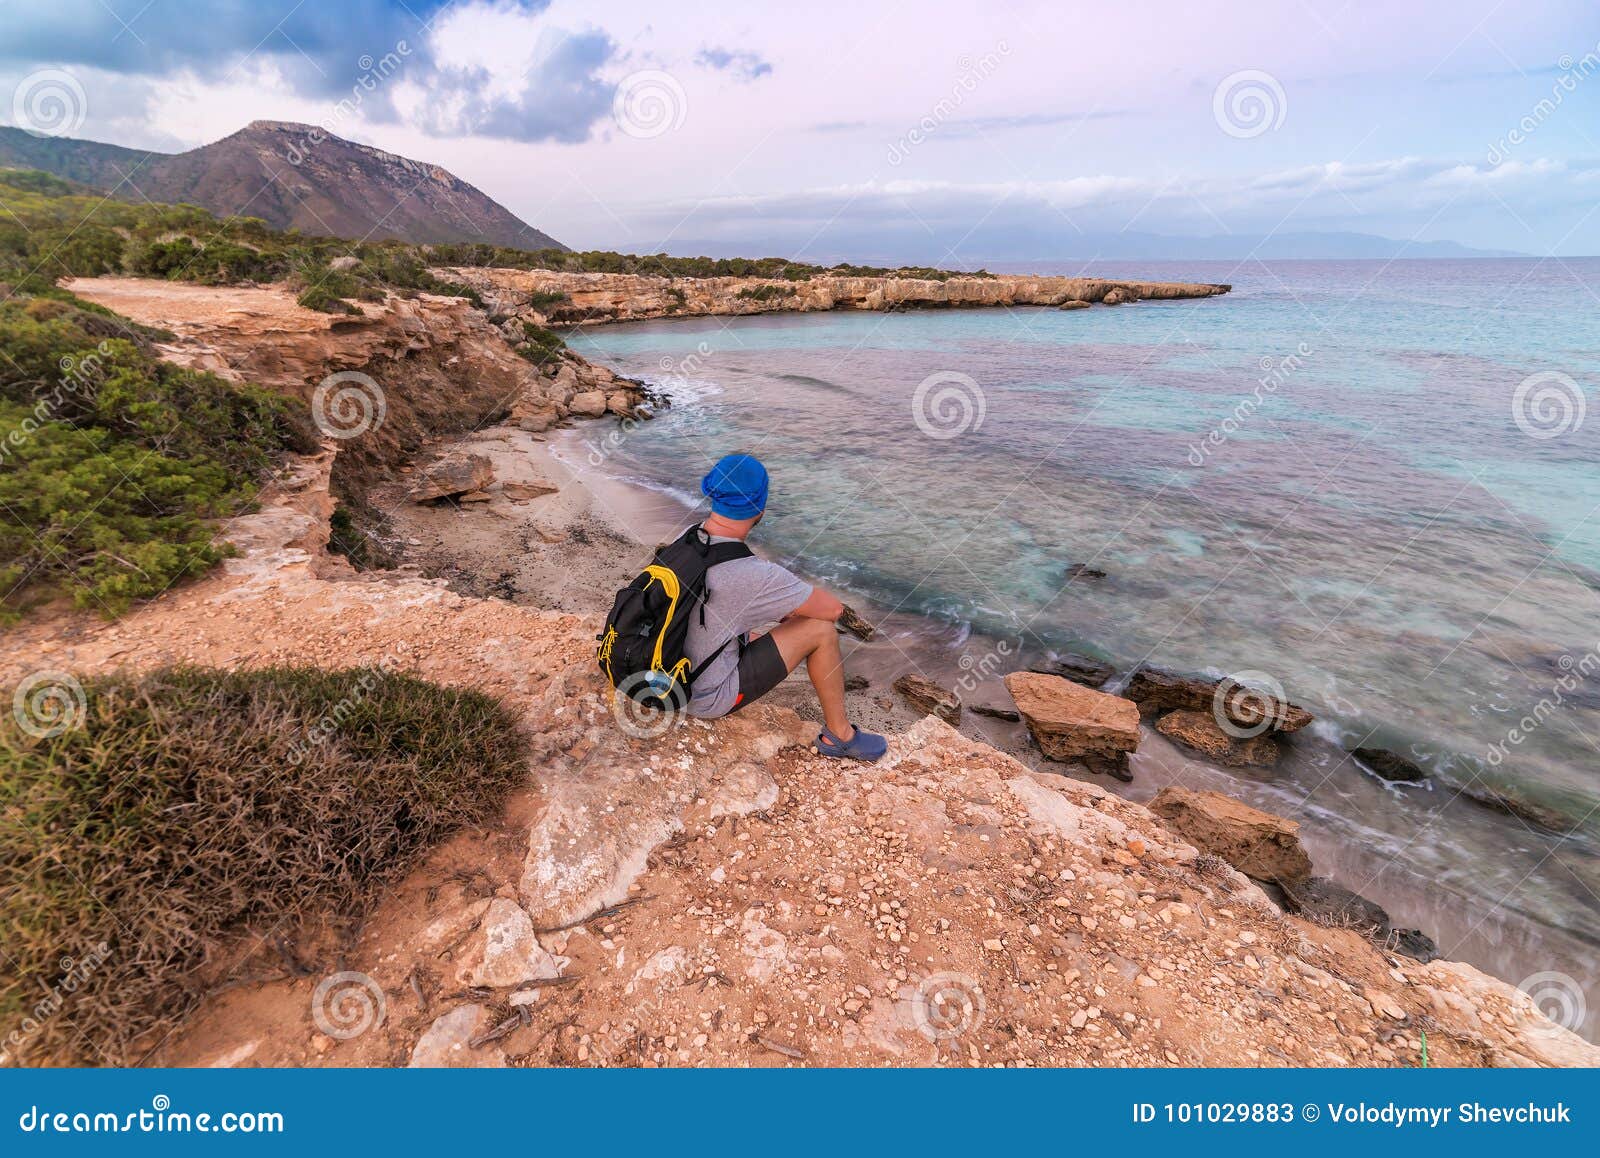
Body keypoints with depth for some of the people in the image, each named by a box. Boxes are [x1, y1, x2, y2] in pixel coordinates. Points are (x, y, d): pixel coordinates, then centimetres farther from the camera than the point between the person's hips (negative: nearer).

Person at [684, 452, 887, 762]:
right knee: (822, 629, -7)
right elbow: (833, 608, -16)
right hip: (706, 699, -8)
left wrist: (786, 608, 8)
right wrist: (798, 601, 5)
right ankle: (839, 735, 10)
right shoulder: (755, 574, -29)